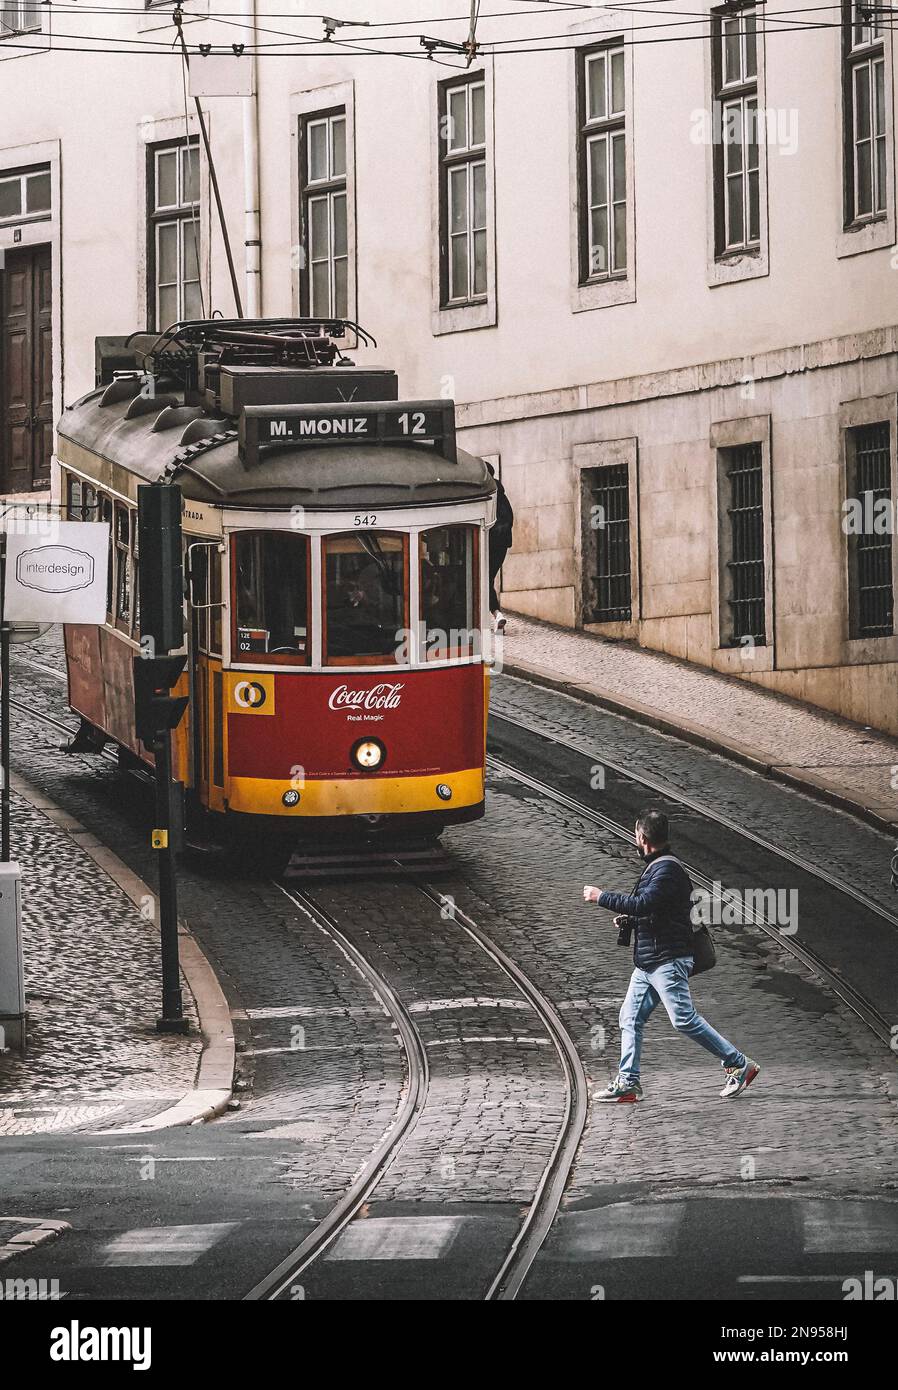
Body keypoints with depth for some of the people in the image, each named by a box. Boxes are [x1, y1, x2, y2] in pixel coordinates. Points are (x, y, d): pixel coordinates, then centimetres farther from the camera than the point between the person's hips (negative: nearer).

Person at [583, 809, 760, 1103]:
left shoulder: (668, 869, -15)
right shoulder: (656, 867, 17)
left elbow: (644, 904, -27)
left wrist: (601, 897, -18)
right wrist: (629, 920, 10)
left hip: (668, 960, -10)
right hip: (647, 964, 10)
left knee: (684, 1019, -10)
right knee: (631, 1018, 7)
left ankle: (739, 1065, -3)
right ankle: (627, 1082, 9)